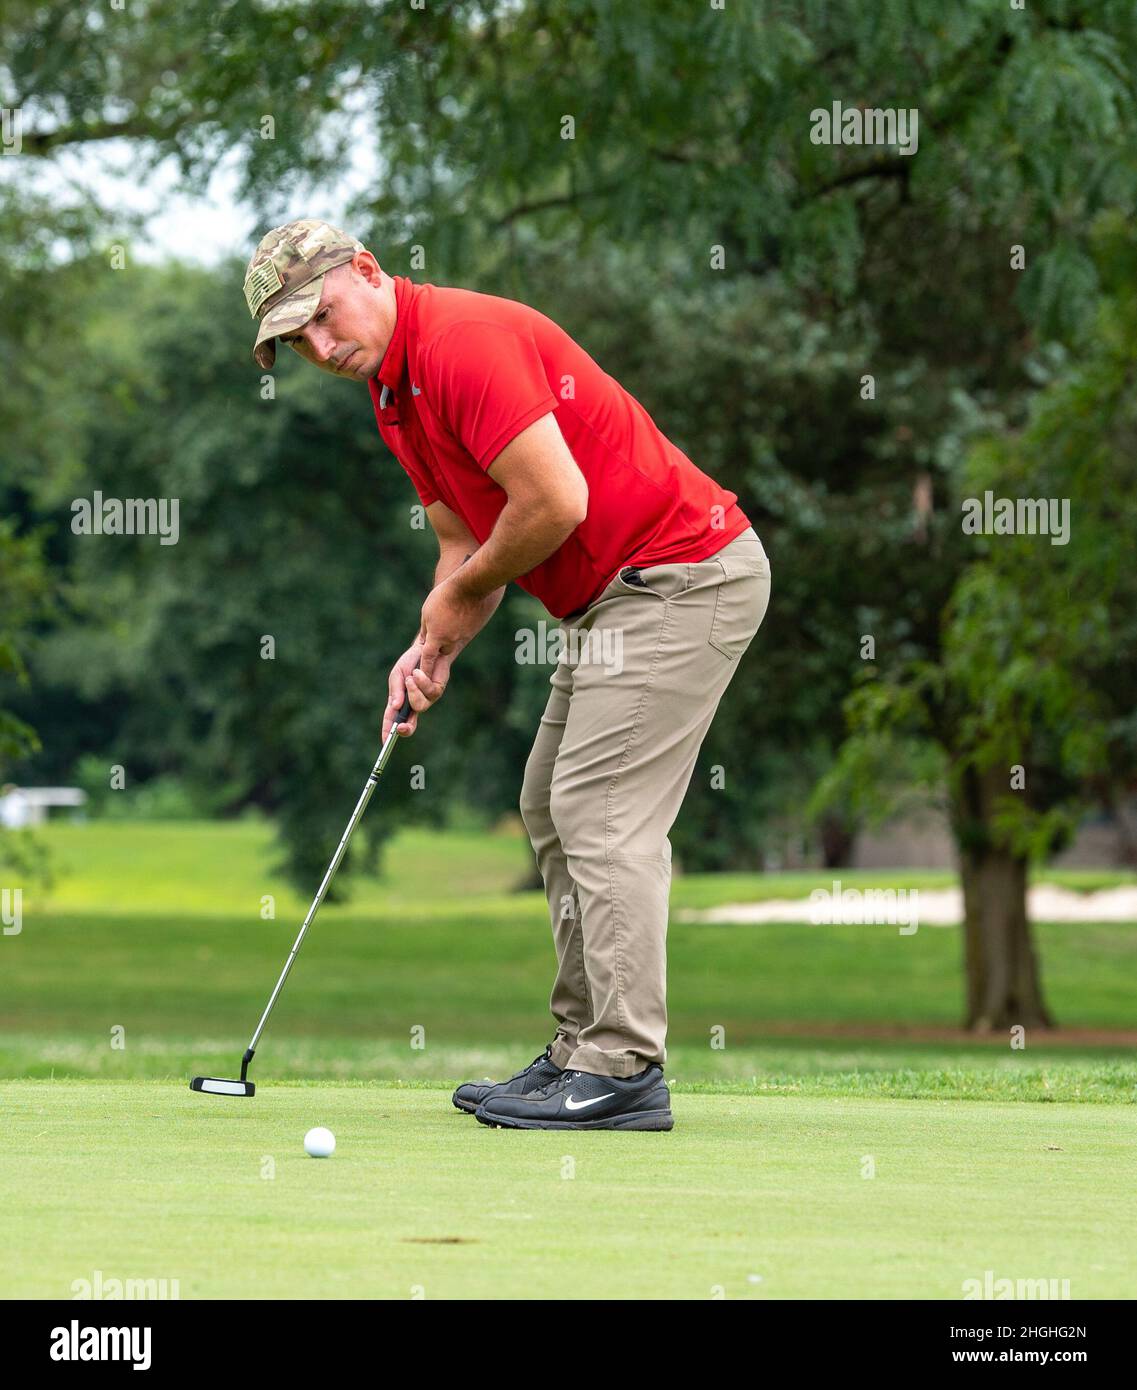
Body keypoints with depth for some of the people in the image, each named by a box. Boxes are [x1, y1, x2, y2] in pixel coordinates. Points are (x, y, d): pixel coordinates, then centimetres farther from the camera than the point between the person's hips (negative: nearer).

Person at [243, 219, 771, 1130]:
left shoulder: (465, 341, -20)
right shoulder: (394, 393, 13)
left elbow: (556, 501, -26)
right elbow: (466, 544, 16)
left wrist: (461, 593, -10)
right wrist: (435, 650, -2)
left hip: (682, 575, -11)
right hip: (616, 594, 11)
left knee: (603, 813, -13)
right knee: (554, 811, 12)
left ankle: (623, 1071, -13)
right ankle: (583, 1051, 15)